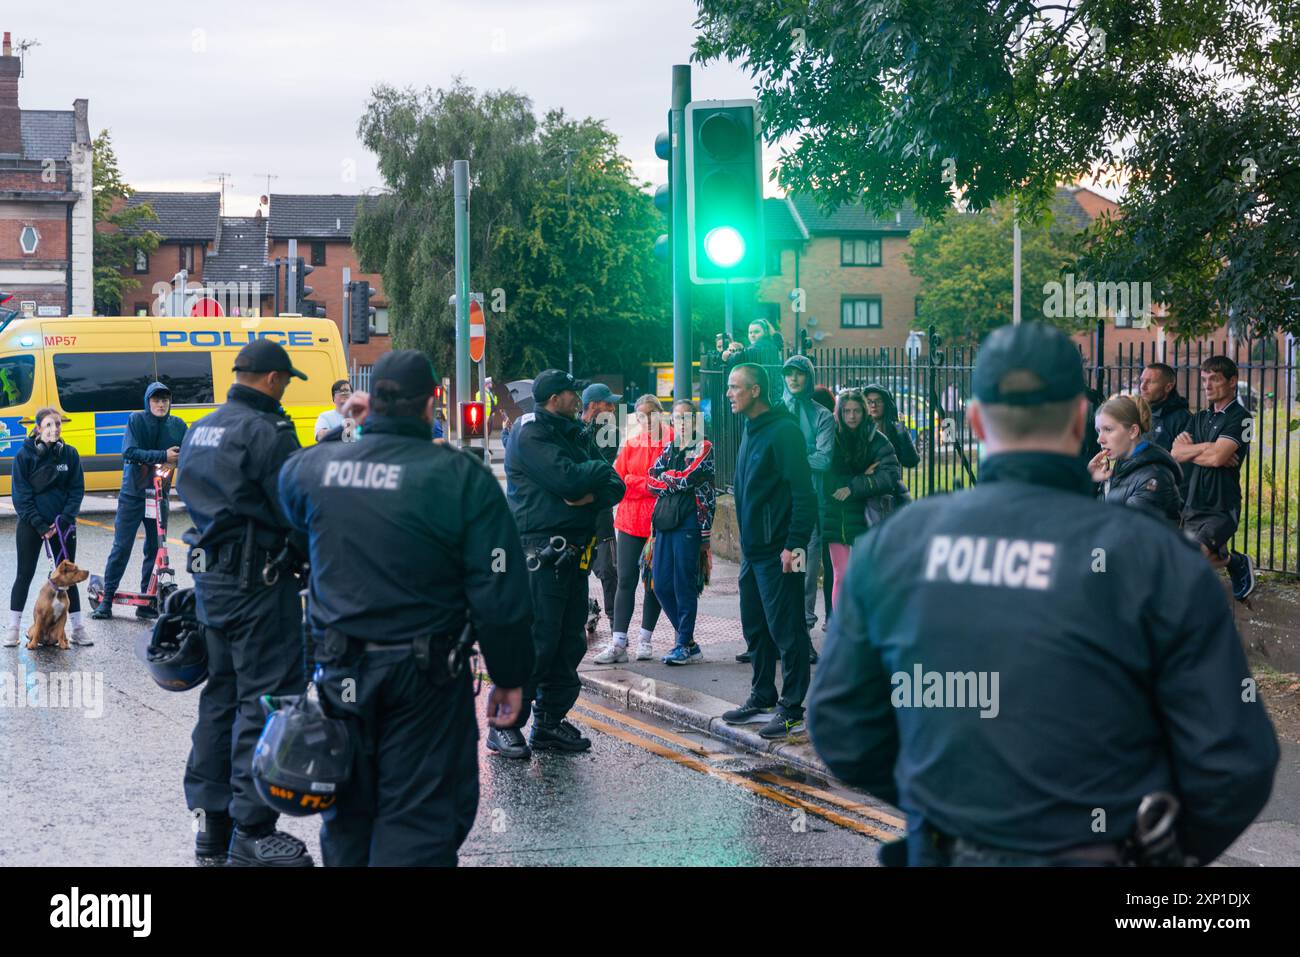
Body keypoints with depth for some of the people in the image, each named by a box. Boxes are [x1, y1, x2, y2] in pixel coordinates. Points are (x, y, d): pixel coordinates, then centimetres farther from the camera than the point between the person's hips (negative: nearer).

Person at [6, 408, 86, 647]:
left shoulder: (69, 454, 0)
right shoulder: (25, 455, -6)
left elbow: (77, 490, 1)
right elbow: (21, 494, -7)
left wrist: (64, 520, -11)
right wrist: (40, 525, -14)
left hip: (62, 525, 1)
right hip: (31, 525, -1)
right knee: (24, 575, 3)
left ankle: (77, 628, 10)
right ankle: (13, 629, 10)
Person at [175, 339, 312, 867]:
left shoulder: (199, 432, 12)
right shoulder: (268, 432, -15)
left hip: (210, 579, 9)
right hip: (259, 584, -9)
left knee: (220, 695, 15)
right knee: (266, 699, -4)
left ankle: (214, 823, 20)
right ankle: (252, 832, -3)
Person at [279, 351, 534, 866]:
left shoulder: (311, 466, -3)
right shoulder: (463, 477, -13)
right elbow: (500, 596, -13)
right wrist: (510, 677, -1)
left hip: (339, 671, 4)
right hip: (425, 678, -4)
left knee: (348, 811, 19)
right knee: (418, 817, 1)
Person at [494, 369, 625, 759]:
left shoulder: (570, 435, 20)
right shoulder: (531, 435, -7)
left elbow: (615, 486, 11)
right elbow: (567, 480, -21)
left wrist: (593, 495, -11)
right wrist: (599, 470, -2)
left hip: (573, 555, 9)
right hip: (540, 553, -9)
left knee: (569, 642, 10)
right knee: (536, 640, -10)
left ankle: (550, 723, 18)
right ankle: (504, 727, -4)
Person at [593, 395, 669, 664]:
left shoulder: (673, 442, -1)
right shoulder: (630, 444, 8)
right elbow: (618, 480, 3)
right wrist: (649, 485, -9)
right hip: (630, 520, 2)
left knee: (654, 581, 7)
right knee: (626, 580, -1)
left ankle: (645, 639, 16)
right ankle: (618, 643, -2)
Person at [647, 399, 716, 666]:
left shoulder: (703, 448, 1)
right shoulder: (668, 449, 19)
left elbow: (687, 478, -11)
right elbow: (652, 480, 7)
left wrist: (666, 478, 3)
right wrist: (676, 482, -6)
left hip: (688, 522, -6)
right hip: (664, 522, 6)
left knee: (684, 584, -5)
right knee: (661, 585, 4)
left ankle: (685, 645, 2)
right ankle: (687, 641, 15)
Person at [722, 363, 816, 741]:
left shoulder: (783, 431, -14)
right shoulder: (751, 430, 15)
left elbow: (803, 493, -19)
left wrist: (795, 544, -23)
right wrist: (747, 543, 19)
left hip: (778, 551, -10)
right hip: (753, 549, 10)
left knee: (786, 629, -4)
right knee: (755, 626, 16)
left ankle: (792, 710, 0)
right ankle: (763, 699, 26)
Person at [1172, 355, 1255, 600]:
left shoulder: (1240, 418, -6)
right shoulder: (1200, 418, 16)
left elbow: (1217, 457, -19)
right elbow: (1176, 454, 2)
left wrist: (1189, 449, -4)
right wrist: (1205, 448, -11)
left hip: (1222, 508, -7)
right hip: (1193, 504, 7)